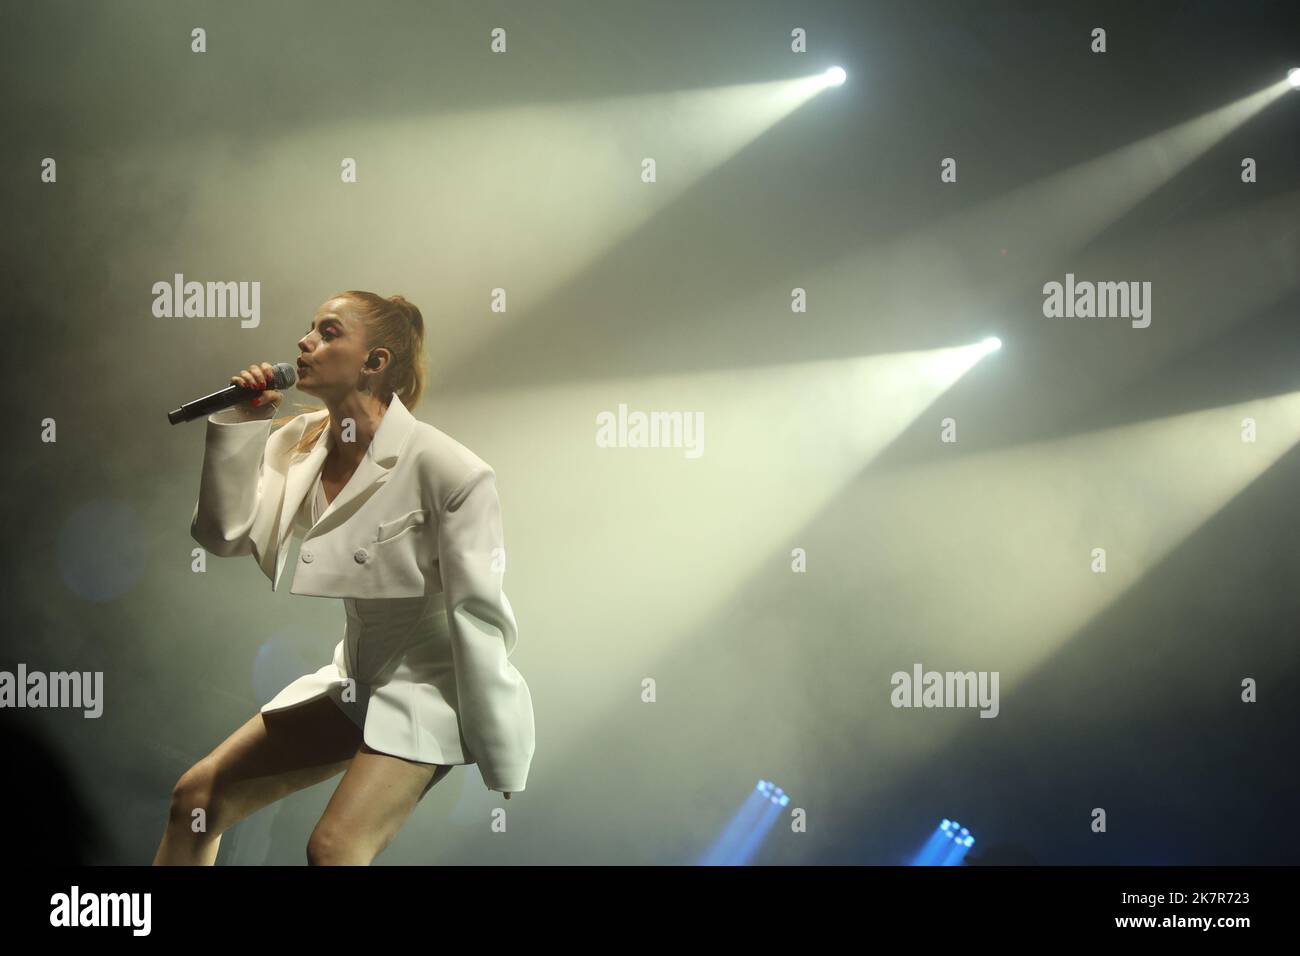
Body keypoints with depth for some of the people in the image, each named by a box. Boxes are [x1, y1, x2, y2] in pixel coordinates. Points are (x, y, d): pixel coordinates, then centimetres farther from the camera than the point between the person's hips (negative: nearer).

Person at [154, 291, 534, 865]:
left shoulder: (447, 470, -23)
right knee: (197, 798, 6)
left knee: (334, 848, -24)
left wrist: (505, 772, -16)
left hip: (431, 683, -7)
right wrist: (240, 423, -11)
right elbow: (224, 535, -3)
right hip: (355, 674, 8)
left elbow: (478, 613, -20)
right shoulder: (297, 444, -1)